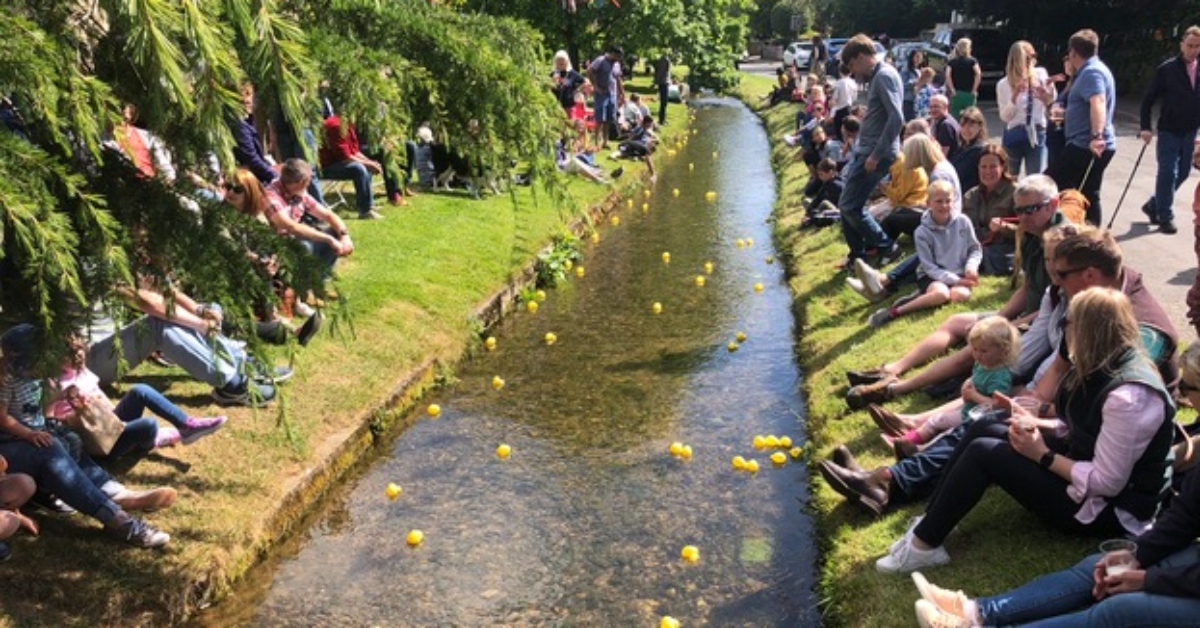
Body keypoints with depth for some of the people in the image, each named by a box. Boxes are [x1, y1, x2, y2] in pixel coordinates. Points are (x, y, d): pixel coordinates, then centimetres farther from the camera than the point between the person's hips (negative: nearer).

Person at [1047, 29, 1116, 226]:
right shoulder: (1093, 70, 20)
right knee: (1089, 195, 13)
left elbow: (1098, 103, -32)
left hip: (1086, 146, -11)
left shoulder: (1091, 72, -15)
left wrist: (1096, 135, -45)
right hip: (1094, 147, 11)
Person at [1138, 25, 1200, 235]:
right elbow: (1148, 99, -5)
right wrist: (1146, 127, -12)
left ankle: (1154, 206, 29)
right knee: (1168, 173, -6)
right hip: (1169, 131, -5)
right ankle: (1165, 217, 4)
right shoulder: (1167, 69, -8)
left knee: (1182, 172, 12)